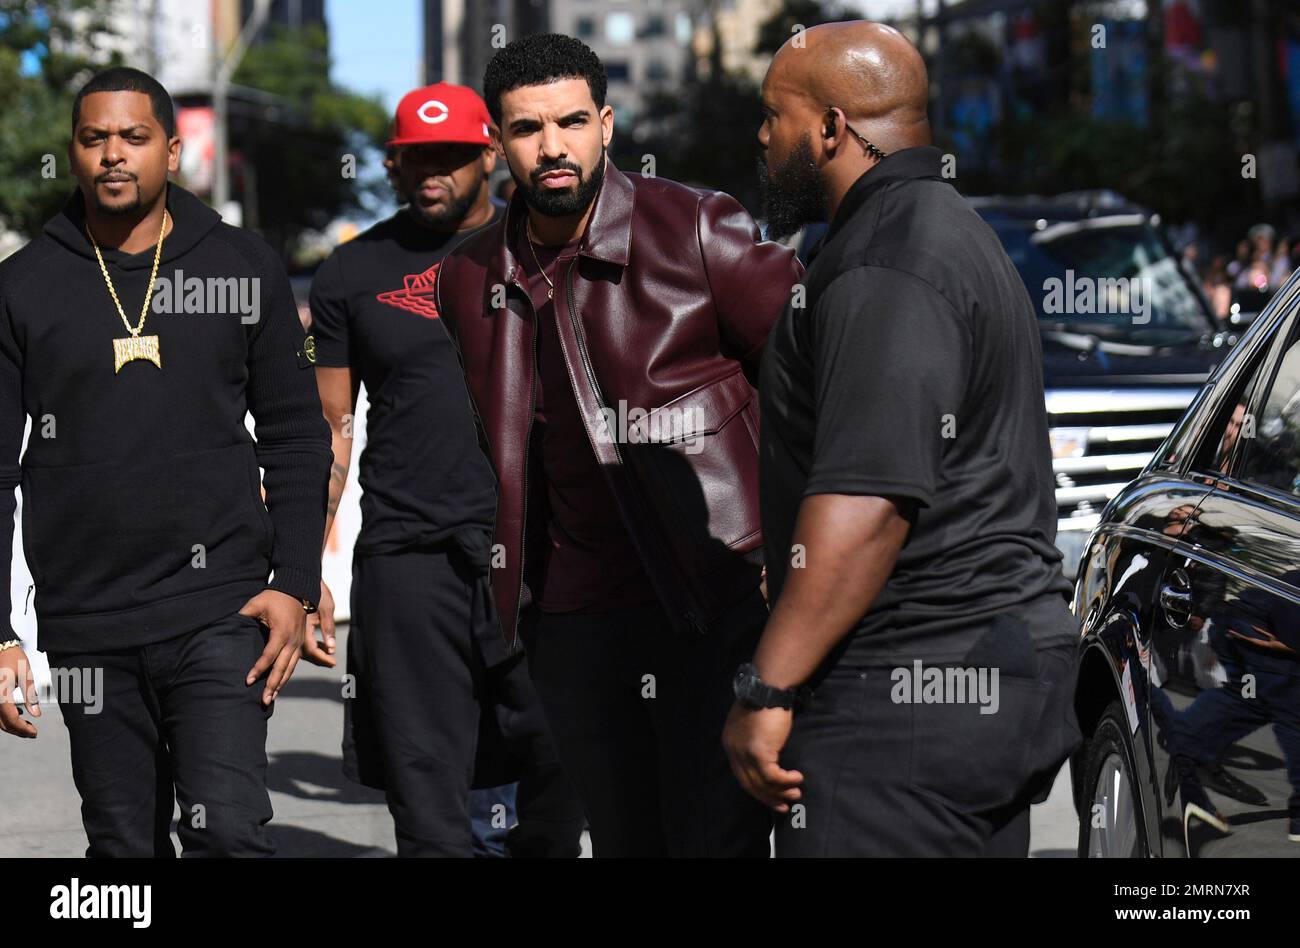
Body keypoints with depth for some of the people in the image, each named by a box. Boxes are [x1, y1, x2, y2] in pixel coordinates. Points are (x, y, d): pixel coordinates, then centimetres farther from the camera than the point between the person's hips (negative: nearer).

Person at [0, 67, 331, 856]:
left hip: (220, 610, -1)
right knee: (124, 845, 8)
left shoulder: (244, 268, 5)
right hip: (87, 629, 1)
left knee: (228, 832, -14)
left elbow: (297, 436, 8)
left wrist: (295, 586, -2)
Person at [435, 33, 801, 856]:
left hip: (712, 595, -5)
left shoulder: (698, 232, -7)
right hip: (570, 611, 5)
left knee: (717, 836, -9)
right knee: (624, 840, 11)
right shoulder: (471, 279, 8)